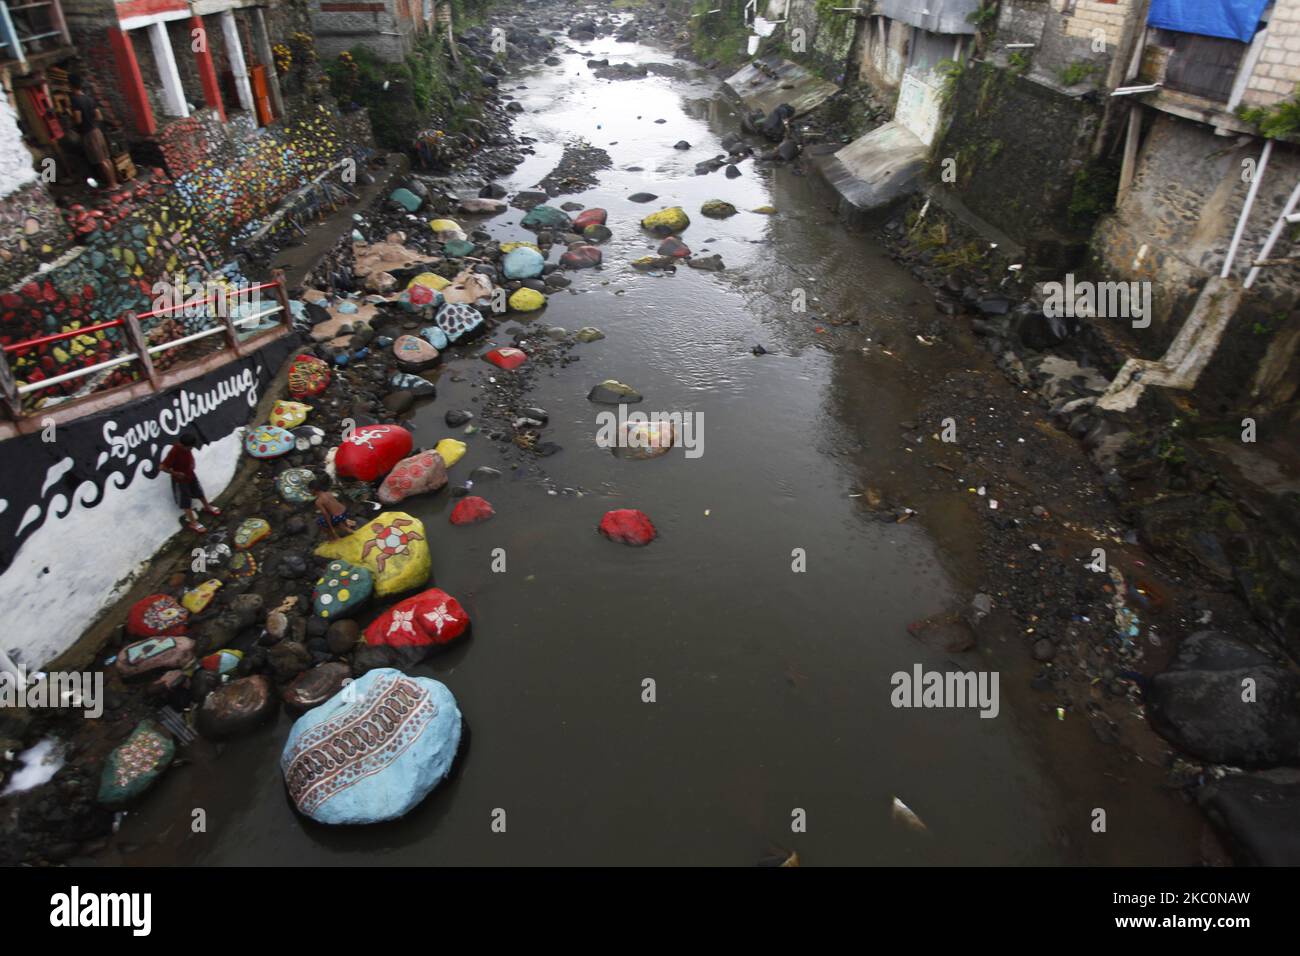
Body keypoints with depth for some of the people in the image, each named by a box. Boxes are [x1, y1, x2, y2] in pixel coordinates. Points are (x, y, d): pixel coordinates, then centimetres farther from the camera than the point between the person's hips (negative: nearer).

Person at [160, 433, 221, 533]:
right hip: (180, 480, -7)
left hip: (190, 474, 7)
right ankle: (193, 523, 17)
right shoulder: (173, 452, -35)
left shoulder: (187, 448, -14)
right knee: (185, 501, 6)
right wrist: (177, 473, -25)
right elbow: (163, 467, -31)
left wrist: (192, 464, -2)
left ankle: (207, 507, 52)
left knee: (199, 491, 27)